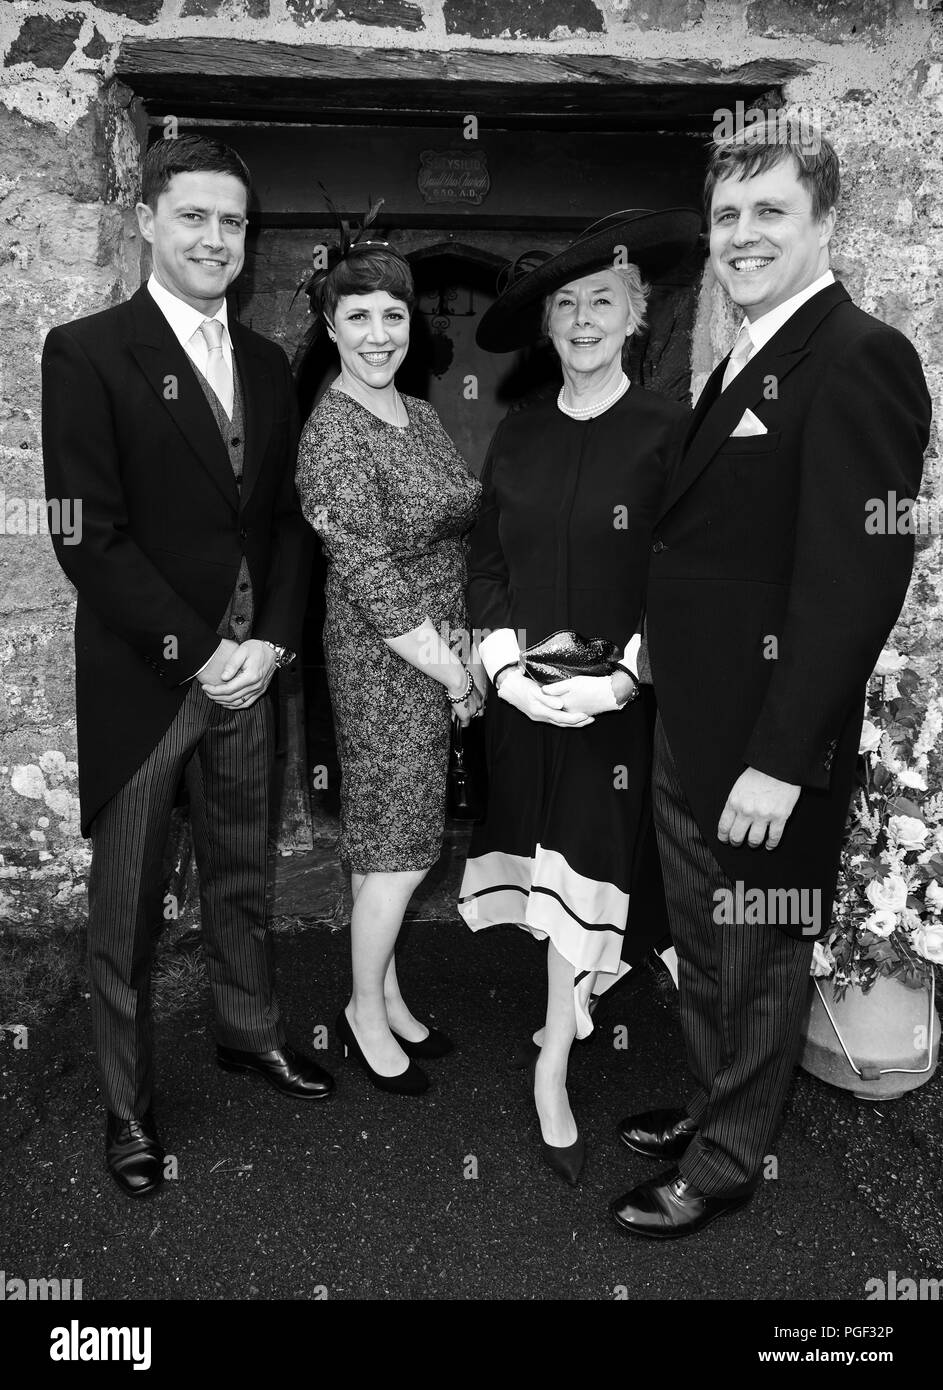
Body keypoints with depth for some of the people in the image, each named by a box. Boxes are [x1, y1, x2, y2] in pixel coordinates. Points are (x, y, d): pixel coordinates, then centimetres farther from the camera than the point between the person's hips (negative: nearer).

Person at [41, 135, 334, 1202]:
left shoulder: (267, 364, 11)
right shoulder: (87, 352, -7)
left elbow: (288, 515, 10)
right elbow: (88, 535, -13)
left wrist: (271, 641, -4)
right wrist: (197, 651, -15)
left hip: (249, 669, 5)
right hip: (142, 679, -5)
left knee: (241, 874, 19)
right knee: (126, 905, 8)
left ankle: (249, 1029, 40)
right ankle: (127, 1104, 25)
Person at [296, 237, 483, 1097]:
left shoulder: (419, 414, 8)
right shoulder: (333, 433, -17)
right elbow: (369, 578, -20)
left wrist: (463, 652, 5)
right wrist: (452, 671, -15)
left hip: (441, 648, 8)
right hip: (386, 664, -7)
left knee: (397, 844, 17)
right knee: (398, 848, 2)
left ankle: (389, 1000, 32)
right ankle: (365, 1014, 23)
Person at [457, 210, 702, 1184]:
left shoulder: (667, 432, -6)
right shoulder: (517, 435, 5)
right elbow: (485, 565, 5)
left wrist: (614, 681, -17)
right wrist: (508, 670, -8)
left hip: (617, 699, -3)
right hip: (521, 694, 3)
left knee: (587, 874, 1)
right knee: (548, 869, 12)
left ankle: (553, 1073, 12)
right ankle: (571, 1016, 32)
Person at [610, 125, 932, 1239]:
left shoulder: (859, 360, -17)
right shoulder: (745, 364, 13)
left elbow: (856, 579, -24)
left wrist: (779, 759, -25)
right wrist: (658, 650, 11)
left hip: (767, 735, -9)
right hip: (690, 724, 9)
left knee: (758, 957, 11)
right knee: (700, 940, 23)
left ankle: (725, 1163, 31)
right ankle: (711, 1105, 44)